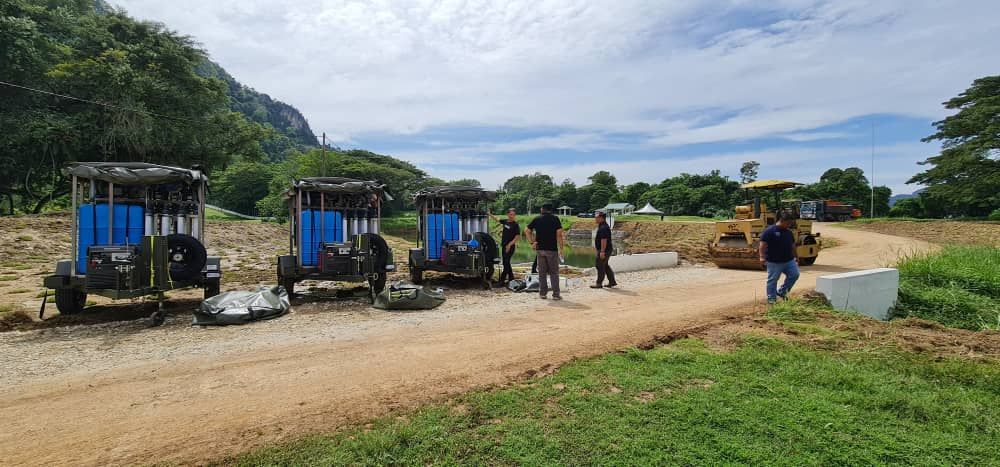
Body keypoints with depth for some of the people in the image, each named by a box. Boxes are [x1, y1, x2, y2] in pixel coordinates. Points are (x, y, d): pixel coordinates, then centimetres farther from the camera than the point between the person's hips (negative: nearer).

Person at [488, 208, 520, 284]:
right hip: (504, 245, 7)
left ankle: (502, 279, -7)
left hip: (510, 246, -7)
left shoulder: (516, 225, -10)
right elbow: (497, 220, 25)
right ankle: (511, 278, 24)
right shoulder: (505, 221, 7)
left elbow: (517, 236, -13)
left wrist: (510, 244, -19)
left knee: (506, 263, -8)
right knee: (506, 263, 13)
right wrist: (489, 214, 21)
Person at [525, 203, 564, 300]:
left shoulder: (536, 219, 6)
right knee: (554, 272, 4)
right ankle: (556, 294, 2)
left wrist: (532, 242, 3)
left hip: (539, 249, 2)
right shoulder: (555, 219, -2)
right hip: (552, 249, -2)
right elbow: (559, 234, -9)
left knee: (542, 272, 10)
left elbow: (526, 231, 3)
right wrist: (561, 248, -6)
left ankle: (542, 293, 13)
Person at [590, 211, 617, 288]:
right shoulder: (602, 226, 15)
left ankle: (599, 283, 3)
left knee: (600, 265, -4)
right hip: (604, 250, 11)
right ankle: (612, 282, 22)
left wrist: (602, 251, -27)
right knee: (605, 266, 16)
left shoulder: (603, 228, -20)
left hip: (604, 250, -11)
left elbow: (604, 240, -26)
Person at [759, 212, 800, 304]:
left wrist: (796, 257, 25)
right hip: (774, 262, -6)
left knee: (794, 275, 2)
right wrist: (762, 257, -24)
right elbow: (763, 244, -16)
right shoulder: (769, 231, -11)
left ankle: (782, 291, 19)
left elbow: (792, 245, 22)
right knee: (772, 280, 0)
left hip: (789, 261, 7)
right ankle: (771, 299, 12)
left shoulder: (789, 232, 11)